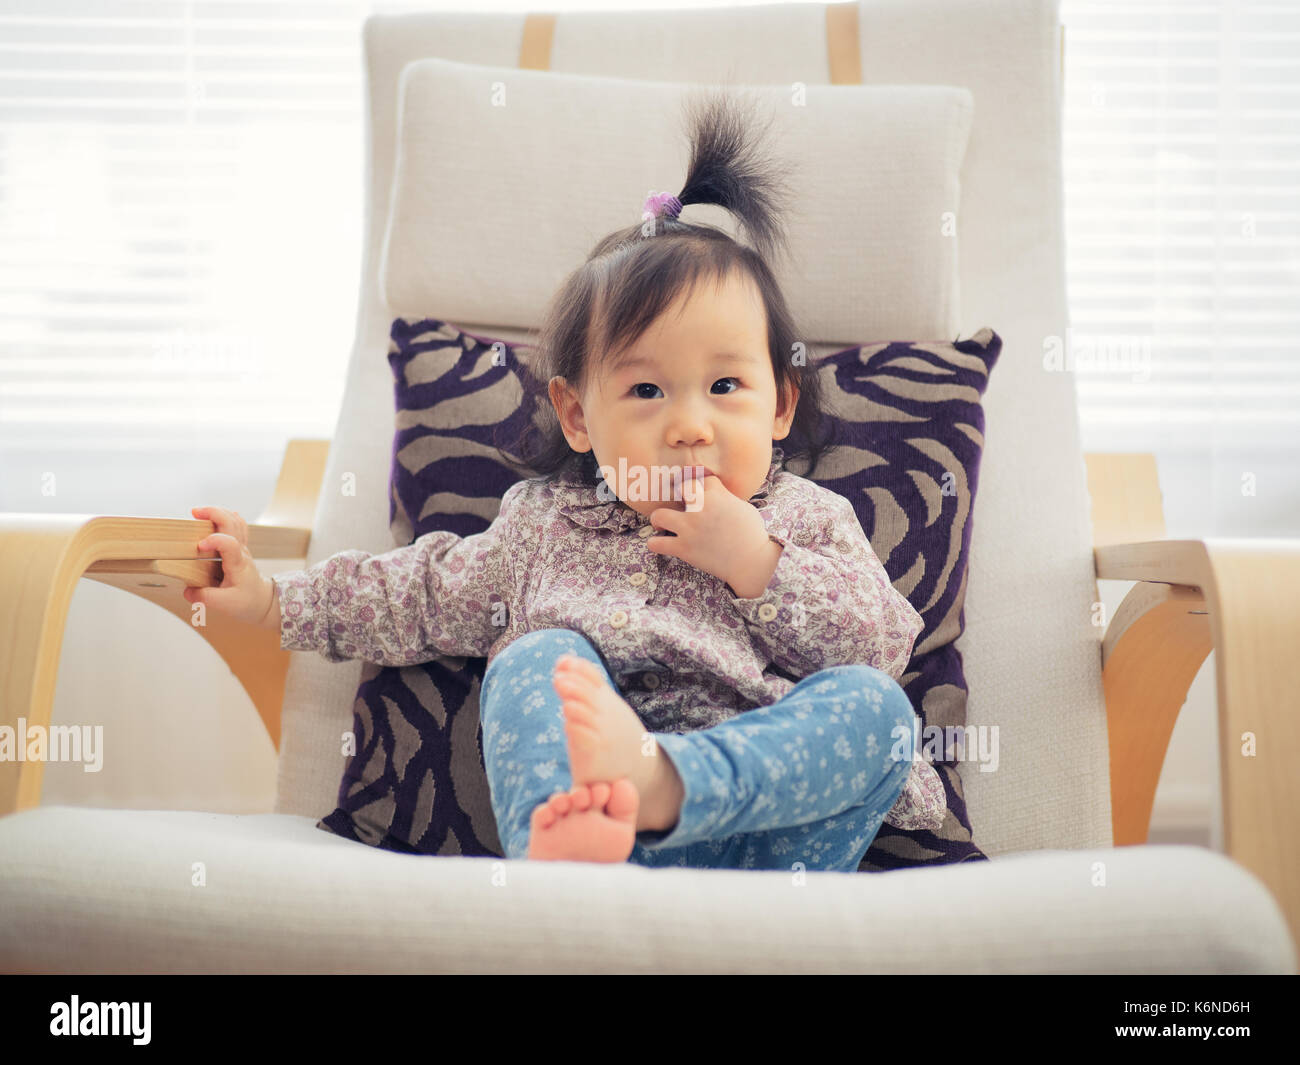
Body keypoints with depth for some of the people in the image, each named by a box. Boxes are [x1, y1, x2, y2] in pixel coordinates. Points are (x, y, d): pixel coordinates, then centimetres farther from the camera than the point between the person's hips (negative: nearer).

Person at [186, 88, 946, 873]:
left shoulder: (811, 521, 16)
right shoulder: (547, 522, 20)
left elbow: (884, 645, 5)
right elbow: (422, 598, 27)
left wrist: (755, 564, -4)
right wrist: (267, 599, 23)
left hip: (765, 832, 0)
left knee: (873, 704, -27)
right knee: (538, 657, -23)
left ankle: (661, 782, -46)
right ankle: (564, 841, -48)